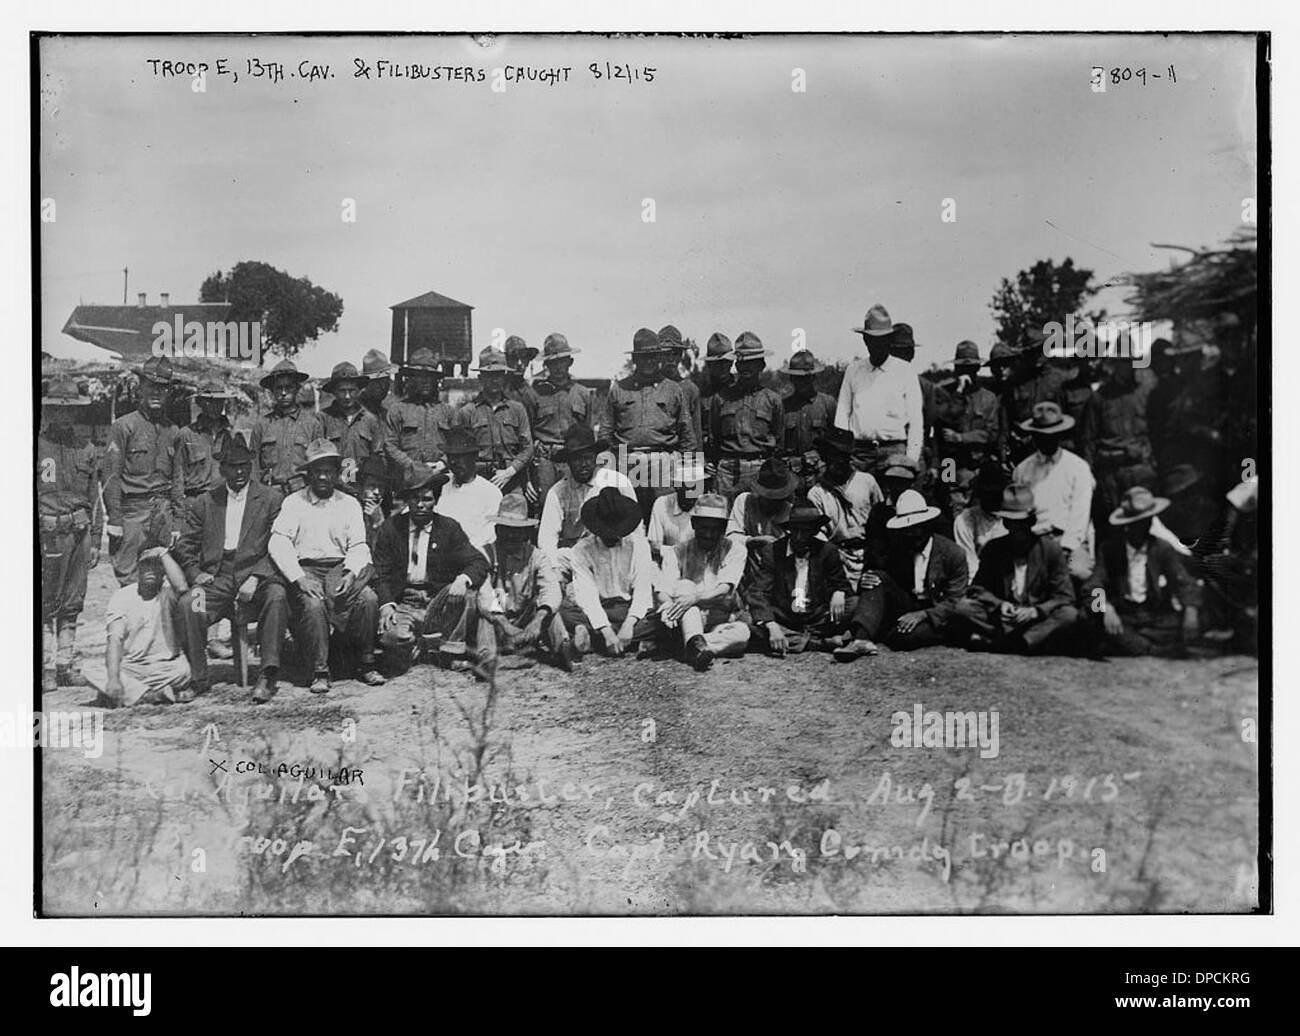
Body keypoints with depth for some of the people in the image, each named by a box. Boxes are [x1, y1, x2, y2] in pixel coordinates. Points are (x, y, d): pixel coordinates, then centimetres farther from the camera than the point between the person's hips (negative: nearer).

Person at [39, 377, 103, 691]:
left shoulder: (86, 448, 12)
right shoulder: (37, 446, -1)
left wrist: (95, 541, 12)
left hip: (80, 532, 4)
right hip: (49, 532, -4)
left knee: (73, 603, 8)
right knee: (46, 603, -2)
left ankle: (67, 664, 15)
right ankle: (47, 668, 4)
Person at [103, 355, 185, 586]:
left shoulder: (173, 431, 12)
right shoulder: (124, 426, -2)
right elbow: (111, 476, -5)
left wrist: (178, 522, 10)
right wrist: (114, 521, -9)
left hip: (163, 511, 4)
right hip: (132, 511, -4)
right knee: (128, 581, -4)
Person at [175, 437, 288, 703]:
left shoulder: (271, 499, 10)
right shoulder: (203, 503, 18)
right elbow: (184, 546, 15)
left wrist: (256, 578, -12)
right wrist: (195, 574, -5)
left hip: (257, 576, -2)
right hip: (216, 579, 2)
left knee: (277, 596, -34)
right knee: (188, 605, -28)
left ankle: (268, 676, -33)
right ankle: (196, 678, -16)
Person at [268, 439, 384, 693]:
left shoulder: (349, 504, 16)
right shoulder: (294, 502, 9)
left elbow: (358, 546, 7)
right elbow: (278, 543, -4)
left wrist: (351, 573, -15)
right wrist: (298, 578, -19)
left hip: (341, 568, 2)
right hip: (305, 569, -2)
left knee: (368, 598, -27)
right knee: (312, 603, -33)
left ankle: (366, 664, -12)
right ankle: (320, 672, -22)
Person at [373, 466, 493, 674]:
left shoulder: (449, 528, 6)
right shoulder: (391, 528, 6)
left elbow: (479, 562, -2)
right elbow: (381, 574, 3)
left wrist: (462, 579, -25)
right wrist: (386, 605, -17)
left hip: (439, 604, 1)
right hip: (403, 606, -1)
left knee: (466, 592, -30)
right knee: (392, 635, -33)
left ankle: (452, 650, -14)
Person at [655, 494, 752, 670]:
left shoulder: (734, 550, 4)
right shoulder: (677, 552, 7)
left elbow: (725, 589, -12)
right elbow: (665, 591, -6)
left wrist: (696, 597, -32)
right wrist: (667, 604, -32)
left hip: (721, 623, 0)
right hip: (685, 624, 0)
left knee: (742, 632, -33)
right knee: (685, 585, -30)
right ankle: (696, 642, -51)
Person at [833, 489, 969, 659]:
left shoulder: (953, 554, -6)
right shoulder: (896, 549, 8)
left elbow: (956, 602, -9)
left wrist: (922, 615, -24)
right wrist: (866, 579, -15)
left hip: (936, 617, -4)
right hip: (904, 608, 5)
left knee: (903, 636, -36)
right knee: (879, 578, -21)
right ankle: (861, 639, -35)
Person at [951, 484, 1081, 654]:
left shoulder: (1051, 548, 0)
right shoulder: (993, 549, 6)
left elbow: (1065, 596, -3)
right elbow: (977, 588, 8)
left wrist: (1035, 611, -21)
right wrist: (999, 604, -14)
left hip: (1038, 619, -1)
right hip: (1002, 619, 1)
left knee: (1070, 615, -31)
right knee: (964, 608, -21)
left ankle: (994, 642, -34)